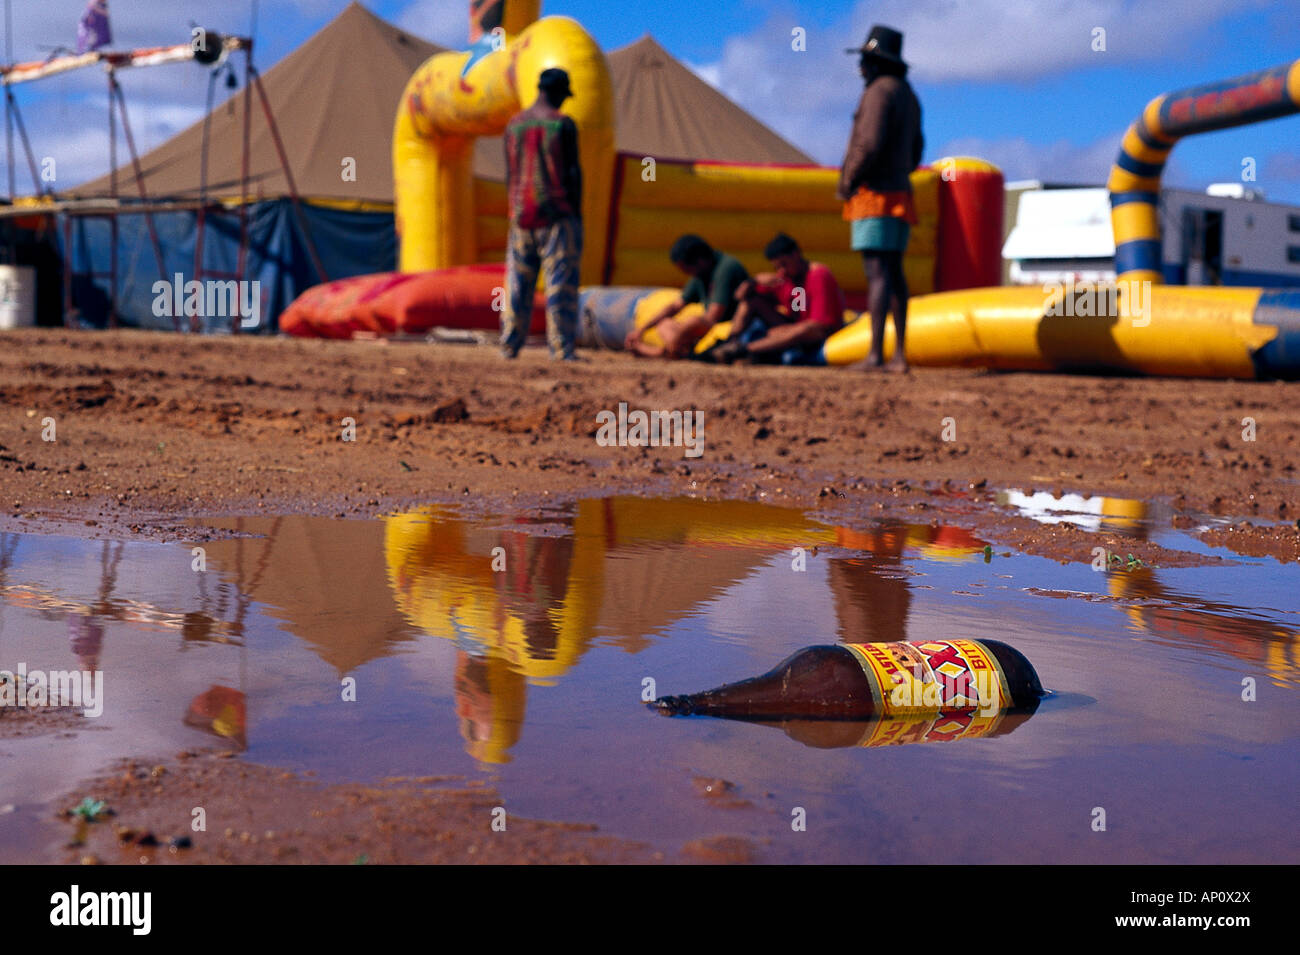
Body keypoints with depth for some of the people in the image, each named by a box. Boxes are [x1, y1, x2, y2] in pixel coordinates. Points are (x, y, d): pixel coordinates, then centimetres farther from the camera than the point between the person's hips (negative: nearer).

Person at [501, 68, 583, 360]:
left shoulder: (514, 124, 10)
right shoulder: (563, 124, -5)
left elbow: (509, 174, 12)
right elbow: (573, 172, -7)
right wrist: (576, 213, -1)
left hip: (522, 215, 5)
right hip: (557, 214, -5)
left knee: (517, 281, 9)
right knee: (560, 281, -3)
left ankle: (509, 345, 10)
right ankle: (561, 348, -5)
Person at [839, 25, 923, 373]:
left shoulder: (879, 91, -10)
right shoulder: (908, 96, 20)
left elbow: (870, 143, -22)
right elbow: (915, 152, 24)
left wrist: (848, 180, -11)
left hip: (875, 196, -10)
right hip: (900, 194, 10)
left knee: (878, 273, -13)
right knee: (893, 273, 10)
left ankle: (875, 354, -17)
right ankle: (899, 354, 9)